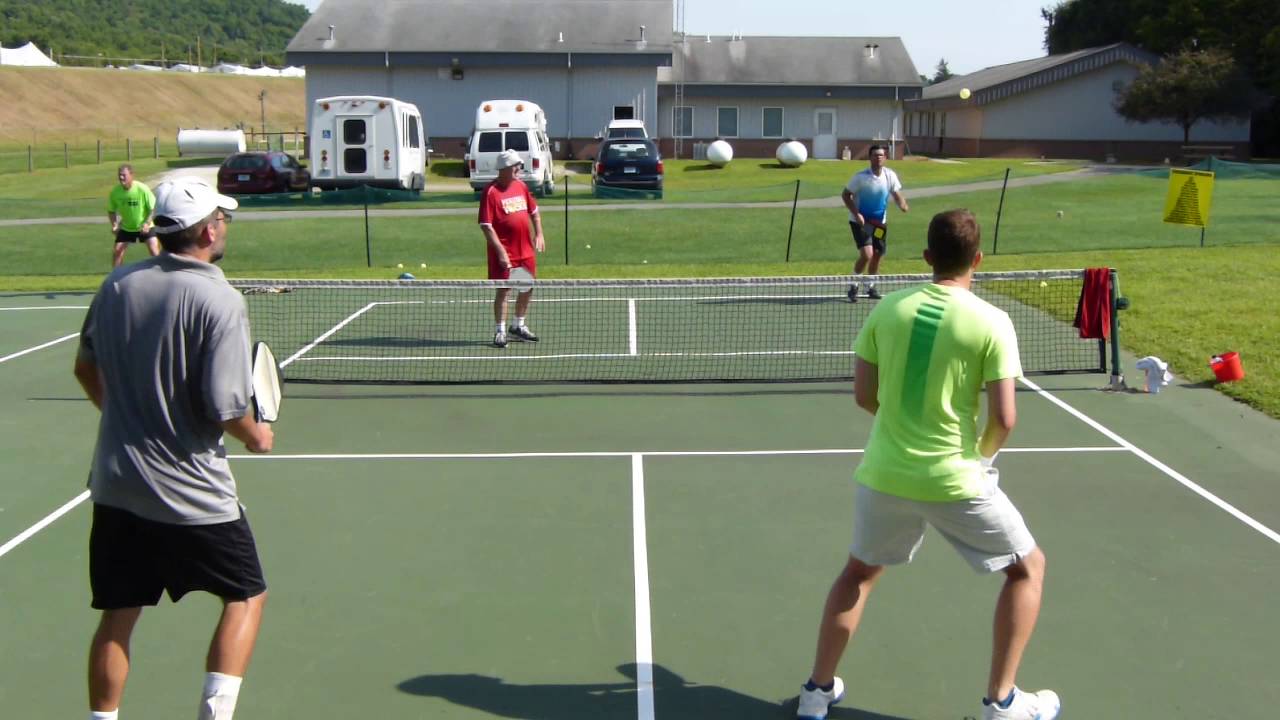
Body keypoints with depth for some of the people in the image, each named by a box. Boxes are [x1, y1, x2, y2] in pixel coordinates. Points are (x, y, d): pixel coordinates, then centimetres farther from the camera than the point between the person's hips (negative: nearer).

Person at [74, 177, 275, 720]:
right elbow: (224, 407, -21)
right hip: (191, 491, -5)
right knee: (246, 596, 14)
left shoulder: (117, 284, 1)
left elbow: (86, 369, 13)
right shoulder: (219, 301, -18)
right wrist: (256, 437, 0)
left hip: (115, 485, 5)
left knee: (117, 617, 15)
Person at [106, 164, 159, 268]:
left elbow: (154, 208, -17)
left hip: (144, 227, -3)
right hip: (126, 227, 3)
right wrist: (114, 224, -14)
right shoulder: (115, 191, -14)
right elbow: (111, 210, 3)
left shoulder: (142, 189, -24)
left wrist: (147, 223, -31)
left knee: (154, 251, -16)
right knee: (117, 251, -2)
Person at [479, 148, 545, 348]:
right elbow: (486, 225, -16)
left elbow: (534, 211, 22)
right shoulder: (491, 192, -13)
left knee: (528, 287, 15)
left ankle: (519, 326, 32)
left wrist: (538, 234, 9)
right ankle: (500, 331, 9)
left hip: (526, 249, 7)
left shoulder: (521, 186, 9)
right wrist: (500, 250, -21)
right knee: (503, 289, -2)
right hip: (504, 252, -7)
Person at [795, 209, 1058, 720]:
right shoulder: (991, 323, -11)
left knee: (859, 573, 27)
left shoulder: (888, 308, -1)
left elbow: (864, 395, 4)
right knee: (1027, 567, 19)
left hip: (883, 473, 4)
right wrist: (984, 452, 8)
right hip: (954, 481, -3)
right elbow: (1004, 418, -13)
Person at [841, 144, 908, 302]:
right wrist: (856, 214, -19)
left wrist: (902, 204, -23)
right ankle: (853, 286, 2)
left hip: (880, 222, 5)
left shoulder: (890, 175, -5)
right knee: (867, 254, -17)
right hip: (861, 221, -5)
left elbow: (897, 194, 1)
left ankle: (871, 287, 29)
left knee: (877, 255, 10)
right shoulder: (860, 177, -16)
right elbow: (845, 195, -8)